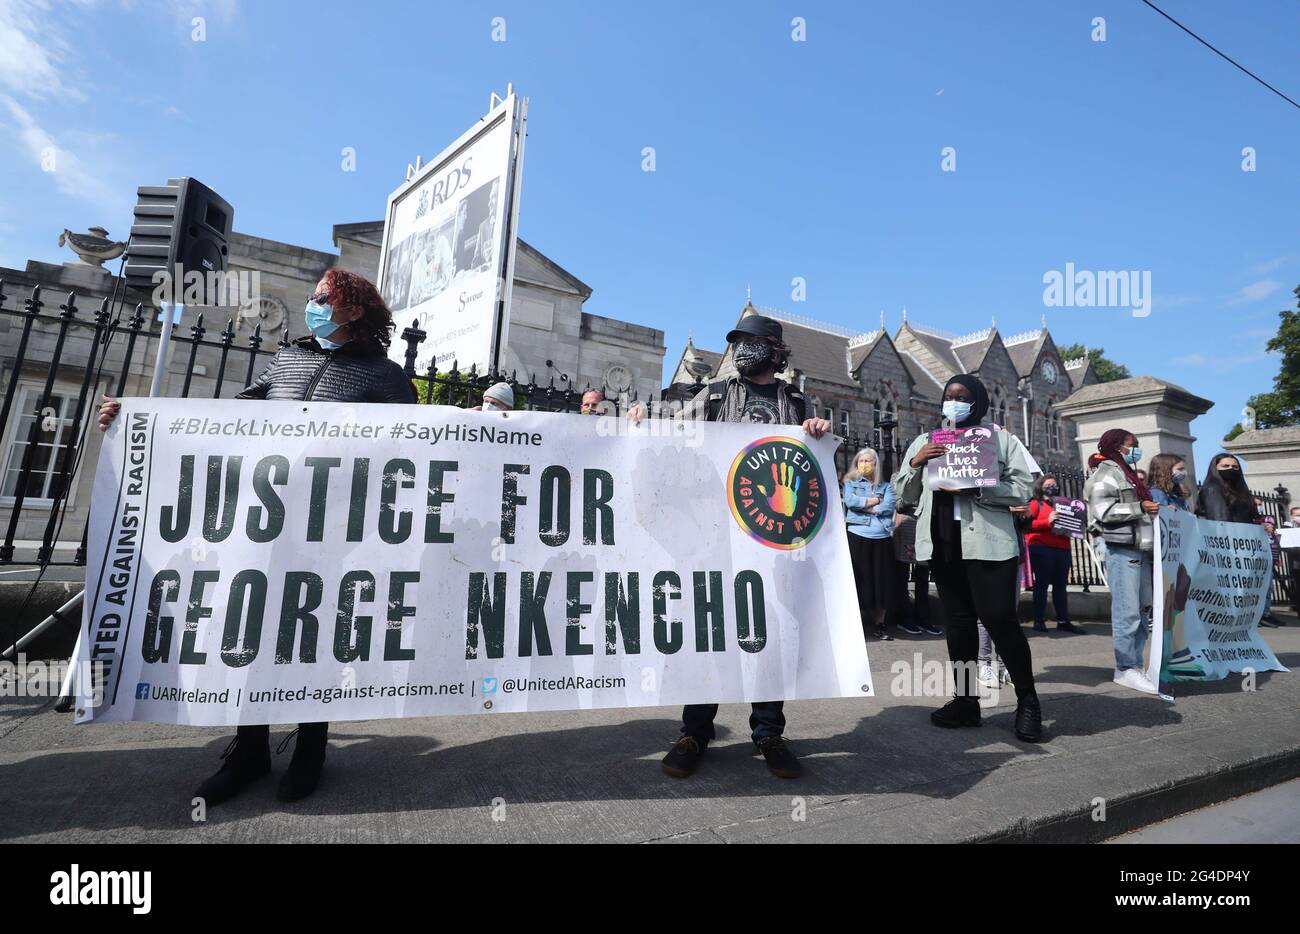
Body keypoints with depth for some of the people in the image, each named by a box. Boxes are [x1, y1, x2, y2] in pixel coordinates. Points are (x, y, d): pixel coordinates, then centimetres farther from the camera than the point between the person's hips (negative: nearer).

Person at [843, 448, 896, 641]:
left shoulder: (885, 486, 16)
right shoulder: (850, 483, 13)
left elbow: (889, 507, -2)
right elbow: (849, 501, -8)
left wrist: (863, 506, -6)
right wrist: (875, 500, -3)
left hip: (883, 538, 2)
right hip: (858, 536, -2)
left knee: (883, 580, 2)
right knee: (860, 580, -2)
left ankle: (879, 624, 13)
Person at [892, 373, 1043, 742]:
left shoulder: (1000, 438, 7)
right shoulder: (925, 441, 15)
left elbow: (1023, 489, -2)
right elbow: (904, 496, 13)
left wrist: (974, 488, -16)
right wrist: (915, 463, -5)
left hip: (987, 541, -3)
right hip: (943, 542, 4)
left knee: (999, 618, -8)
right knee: (957, 620, 8)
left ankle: (1027, 701, 11)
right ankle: (966, 700, 17)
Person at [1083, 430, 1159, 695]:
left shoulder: (1129, 474, 24)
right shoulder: (1107, 471, -5)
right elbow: (1102, 510, -17)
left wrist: (1155, 511, 17)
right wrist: (1139, 508, -15)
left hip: (1141, 549, 10)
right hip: (1122, 550, -10)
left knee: (1143, 610, 9)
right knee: (1127, 611, -9)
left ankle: (1135, 665, 16)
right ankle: (1126, 668, -4)